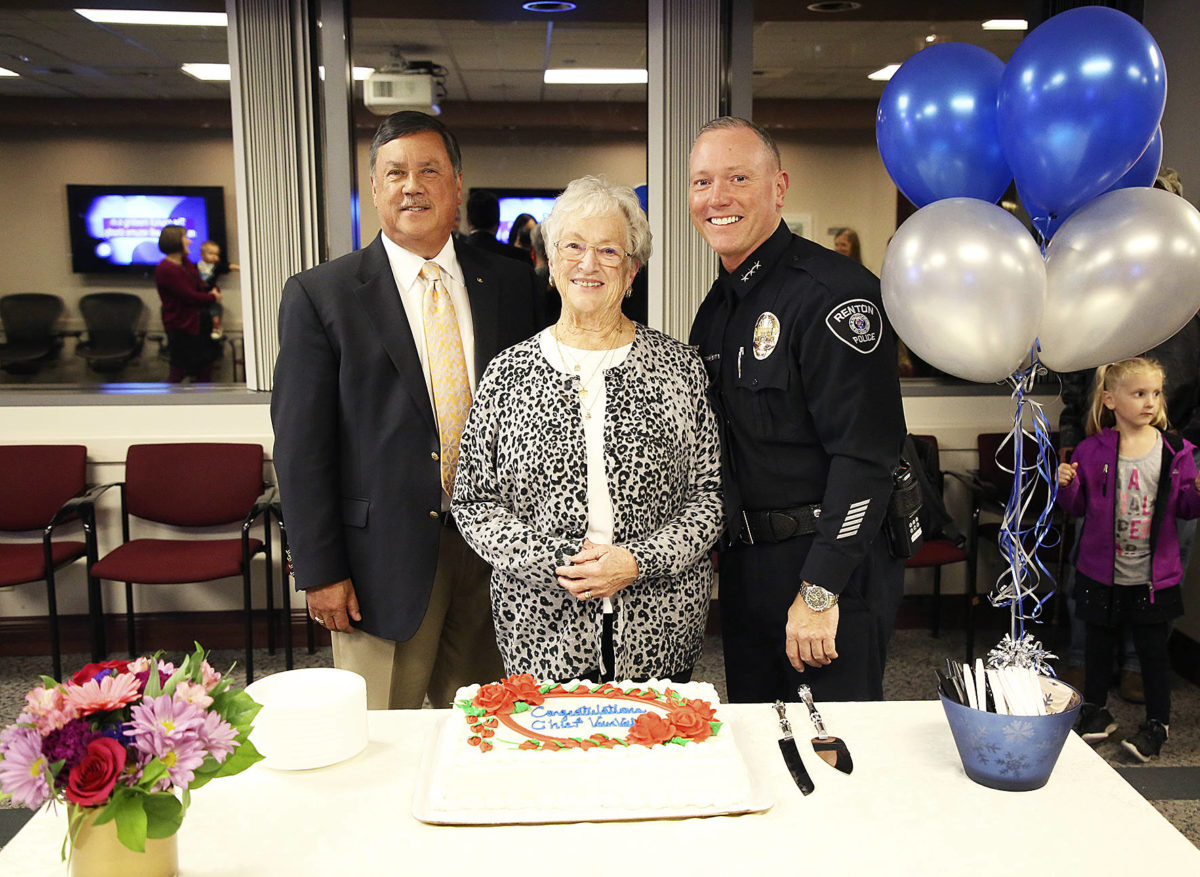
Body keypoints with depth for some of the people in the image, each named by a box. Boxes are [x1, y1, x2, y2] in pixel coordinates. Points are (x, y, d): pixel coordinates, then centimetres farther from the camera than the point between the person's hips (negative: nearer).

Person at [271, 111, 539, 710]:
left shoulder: (509, 285, 6)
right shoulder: (319, 295, -3)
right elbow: (301, 444, -4)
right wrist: (319, 571, -7)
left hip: (491, 548, 3)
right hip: (385, 557, -2)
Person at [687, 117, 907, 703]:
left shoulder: (834, 292, -16)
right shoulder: (716, 308, 11)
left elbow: (867, 453, -22)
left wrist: (820, 589, -23)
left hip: (832, 572, -8)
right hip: (743, 568, 8)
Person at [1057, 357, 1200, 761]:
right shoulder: (1092, 451, -5)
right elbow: (1079, 506, 1)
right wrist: (1067, 485, -18)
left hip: (1154, 576, 0)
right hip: (1101, 572, 0)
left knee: (1153, 647, 8)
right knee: (1098, 641, 14)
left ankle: (1157, 721, 25)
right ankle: (1094, 710, 32)